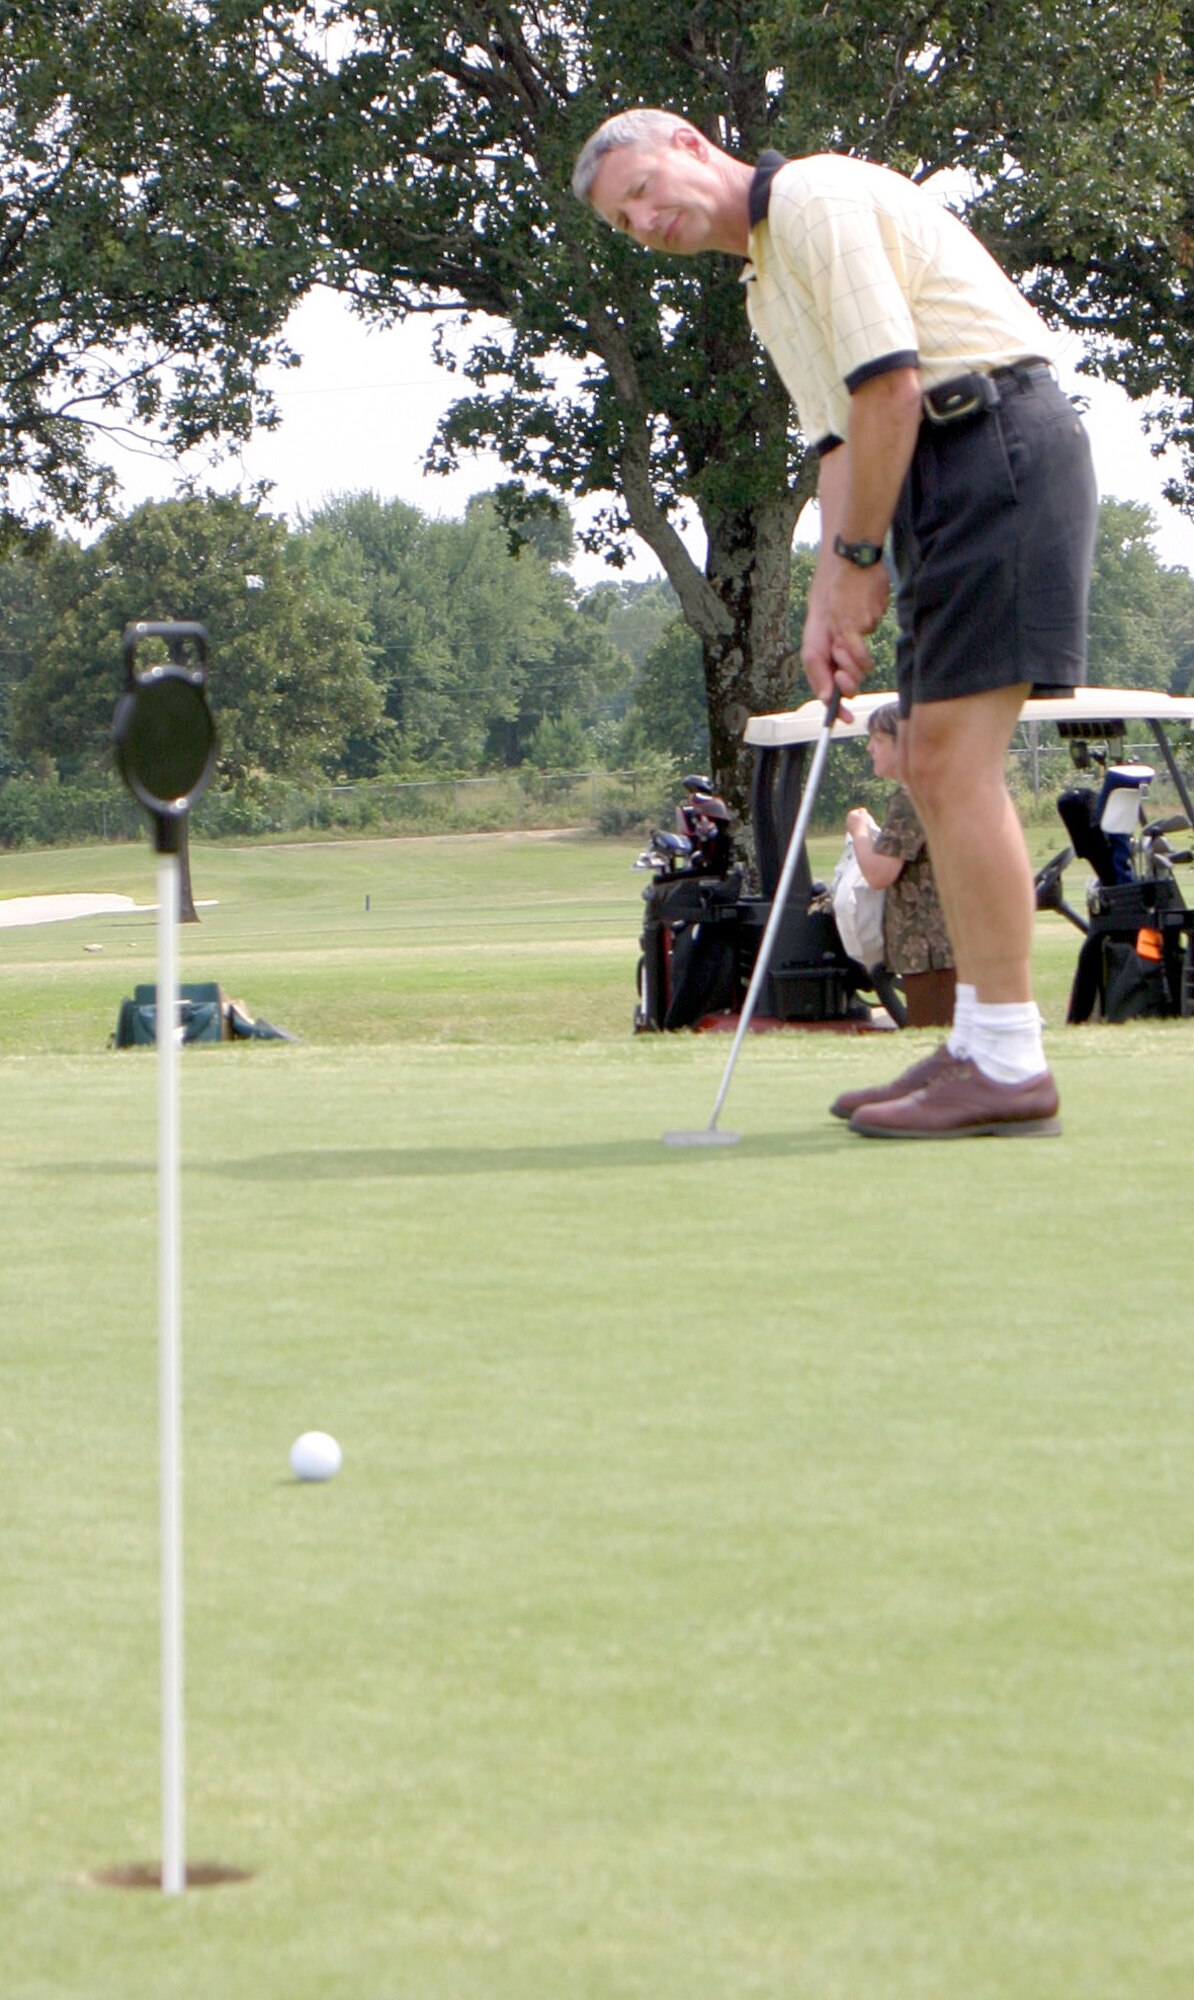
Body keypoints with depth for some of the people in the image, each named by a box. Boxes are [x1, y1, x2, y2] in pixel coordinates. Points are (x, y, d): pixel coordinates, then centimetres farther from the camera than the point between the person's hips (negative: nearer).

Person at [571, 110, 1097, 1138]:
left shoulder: (817, 198, -8)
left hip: (998, 440, -10)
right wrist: (830, 603, 5)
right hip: (948, 474, 10)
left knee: (954, 761, -13)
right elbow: (843, 439, 17)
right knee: (935, 770, 9)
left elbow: (890, 388, -16)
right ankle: (981, 1047, 12)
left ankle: (1008, 1064, -12)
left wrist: (858, 561, -9)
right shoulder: (770, 290, 22)